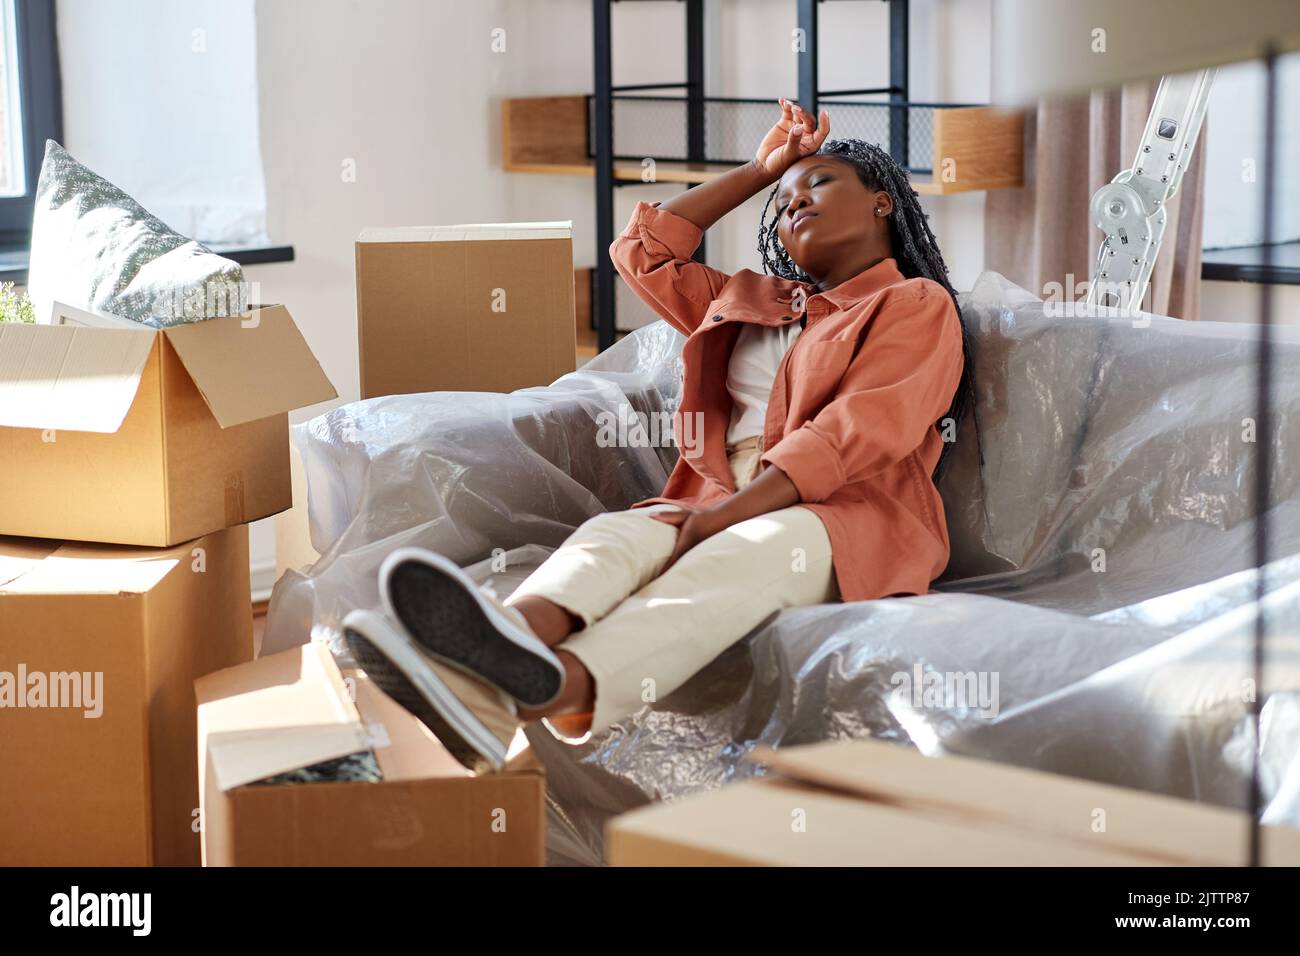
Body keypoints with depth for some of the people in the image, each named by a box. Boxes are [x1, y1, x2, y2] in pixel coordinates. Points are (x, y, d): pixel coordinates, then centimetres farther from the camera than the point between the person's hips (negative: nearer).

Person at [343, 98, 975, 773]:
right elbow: (643, 251, 39)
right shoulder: (753, 301, 32)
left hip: (848, 519, -5)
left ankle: (550, 690, -70)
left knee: (754, 549, -40)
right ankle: (508, 634, -66)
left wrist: (716, 520, -21)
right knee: (616, 532, -29)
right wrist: (761, 170, 37)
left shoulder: (917, 307, 9)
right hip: (717, 509, 5)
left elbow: (849, 438, -8)